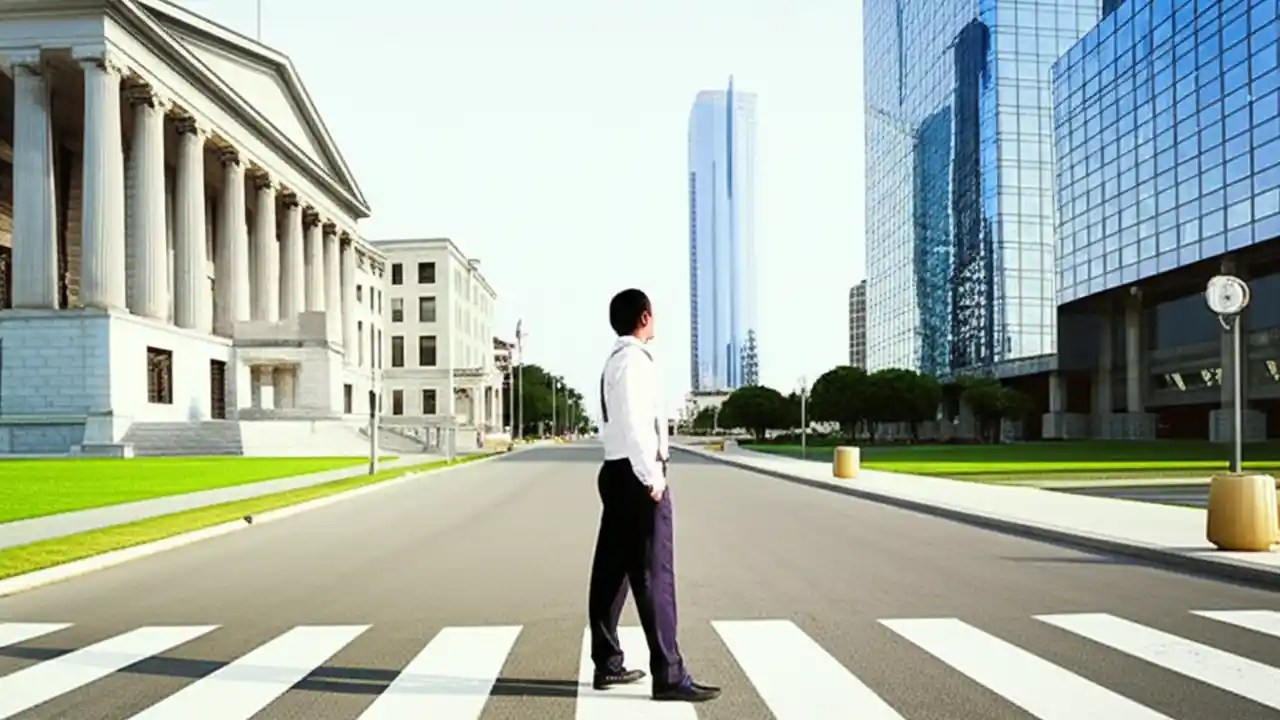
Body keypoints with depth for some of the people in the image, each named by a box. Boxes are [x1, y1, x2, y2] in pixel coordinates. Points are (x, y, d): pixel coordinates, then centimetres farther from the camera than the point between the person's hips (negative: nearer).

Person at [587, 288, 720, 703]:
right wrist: (652, 477, -19)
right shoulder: (634, 359, -14)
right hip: (636, 475, -10)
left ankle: (607, 664, 21)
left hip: (617, 472, 10)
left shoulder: (616, 360, 17)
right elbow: (633, 424, -22)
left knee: (611, 571, 12)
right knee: (653, 575, -7)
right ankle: (668, 675, -1)